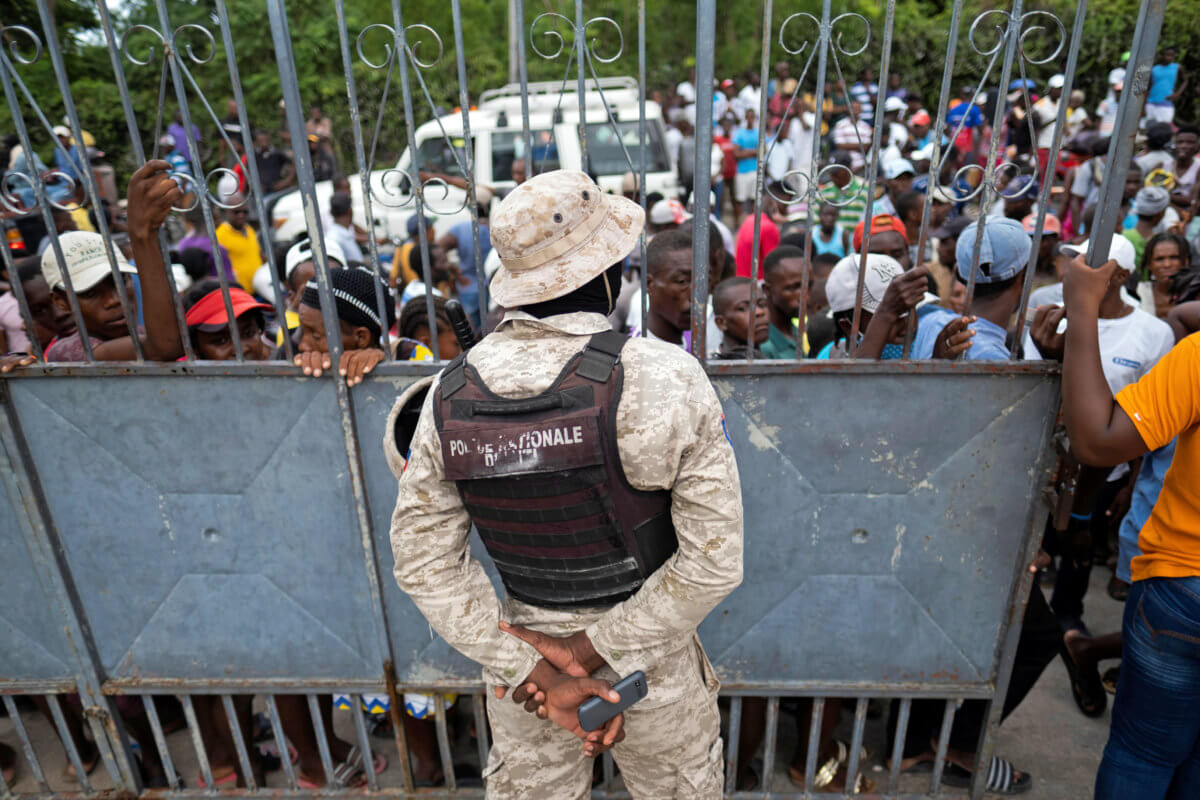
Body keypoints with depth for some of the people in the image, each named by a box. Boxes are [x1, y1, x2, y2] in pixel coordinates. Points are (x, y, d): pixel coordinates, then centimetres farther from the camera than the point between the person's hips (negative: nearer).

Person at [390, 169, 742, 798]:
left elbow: (425, 561, -9)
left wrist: (531, 672, -11)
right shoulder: (664, 380, -23)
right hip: (652, 666, -2)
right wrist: (597, 646, -15)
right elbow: (714, 557, -21)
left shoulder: (449, 394, -12)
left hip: (521, 648, 3)